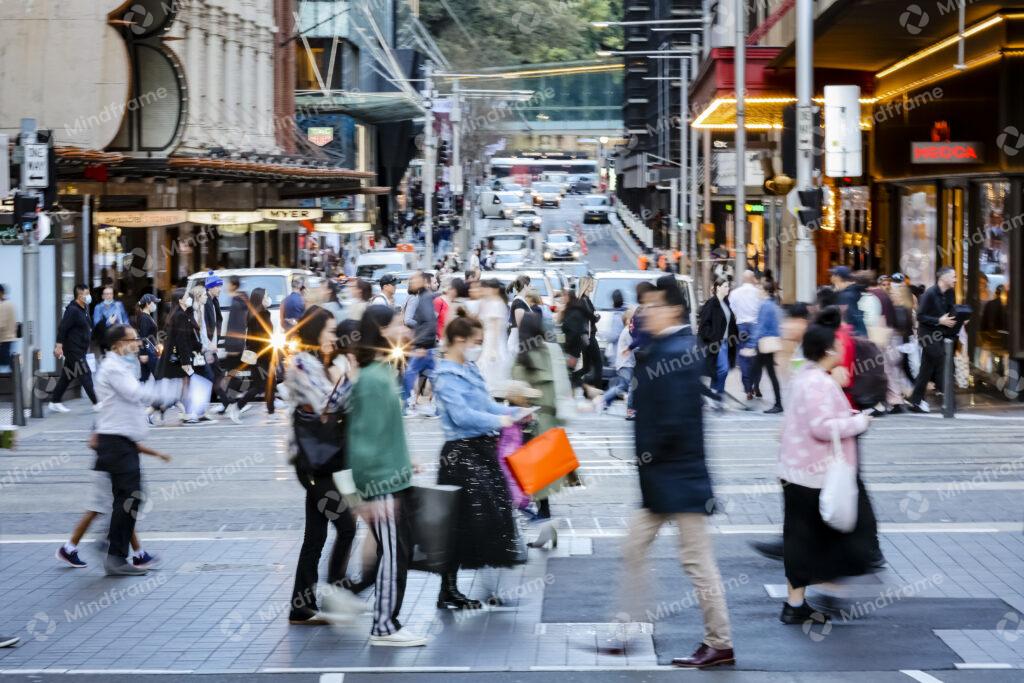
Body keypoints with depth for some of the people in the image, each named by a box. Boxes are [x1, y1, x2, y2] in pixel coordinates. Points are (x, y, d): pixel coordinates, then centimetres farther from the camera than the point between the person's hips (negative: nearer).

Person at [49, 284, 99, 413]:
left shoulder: (84, 309, 12)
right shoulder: (72, 310, -16)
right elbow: (62, 328, -19)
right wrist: (59, 346, -22)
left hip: (80, 350, 9)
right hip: (73, 349, -9)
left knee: (67, 376, 13)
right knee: (85, 374, -6)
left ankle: (54, 402, 19)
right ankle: (96, 403, -3)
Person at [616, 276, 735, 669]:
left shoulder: (674, 352, -19)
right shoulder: (662, 349, 11)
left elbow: (675, 421, -25)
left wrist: (648, 455, -13)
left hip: (677, 475, -10)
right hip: (659, 478, 10)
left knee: (697, 561, -1)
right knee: (634, 550, 14)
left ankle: (720, 644, 7)